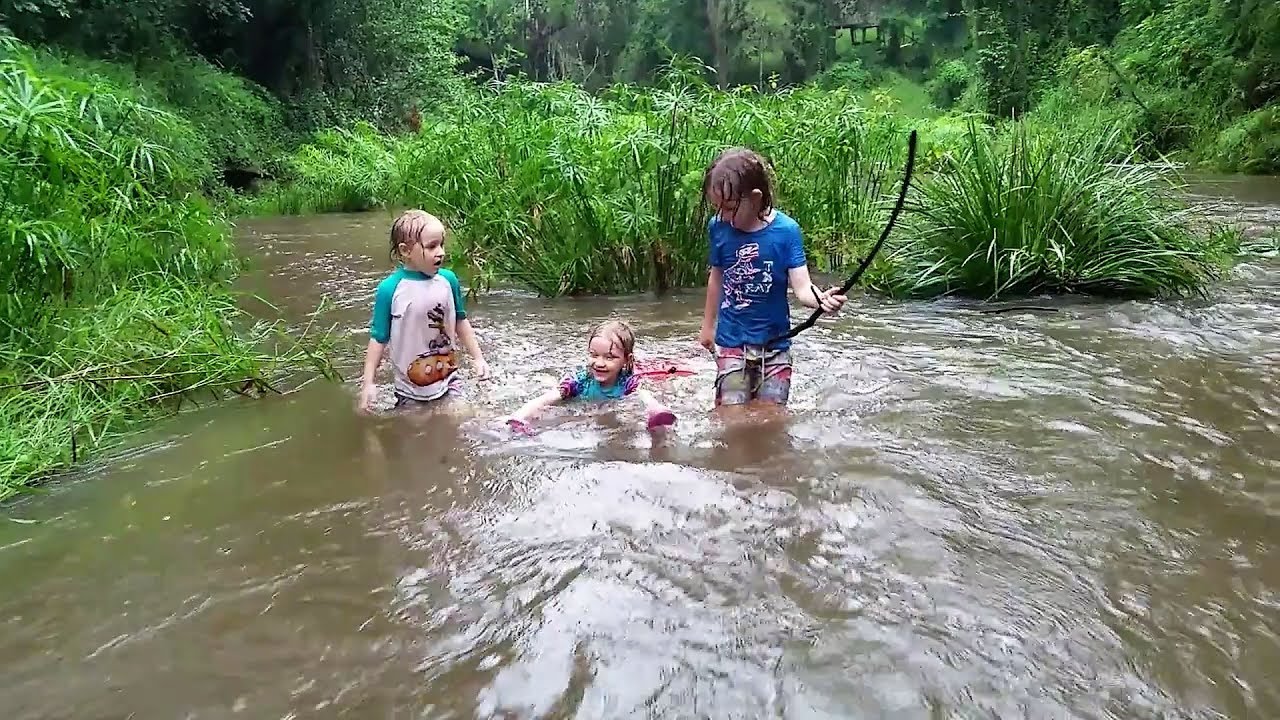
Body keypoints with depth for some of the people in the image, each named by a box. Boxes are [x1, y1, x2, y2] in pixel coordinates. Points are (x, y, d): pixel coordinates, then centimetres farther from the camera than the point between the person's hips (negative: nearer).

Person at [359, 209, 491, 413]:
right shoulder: (390, 289, -16)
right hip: (410, 389, -2)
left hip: (448, 380, 3)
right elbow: (379, 338, -9)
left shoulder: (448, 280, -7)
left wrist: (477, 358, 8)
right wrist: (369, 383, -10)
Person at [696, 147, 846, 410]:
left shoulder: (786, 230, -14)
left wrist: (821, 299, -41)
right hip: (731, 341, 1)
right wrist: (708, 325, 19)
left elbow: (801, 286, -17)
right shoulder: (718, 227, -7)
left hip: (774, 342, -1)